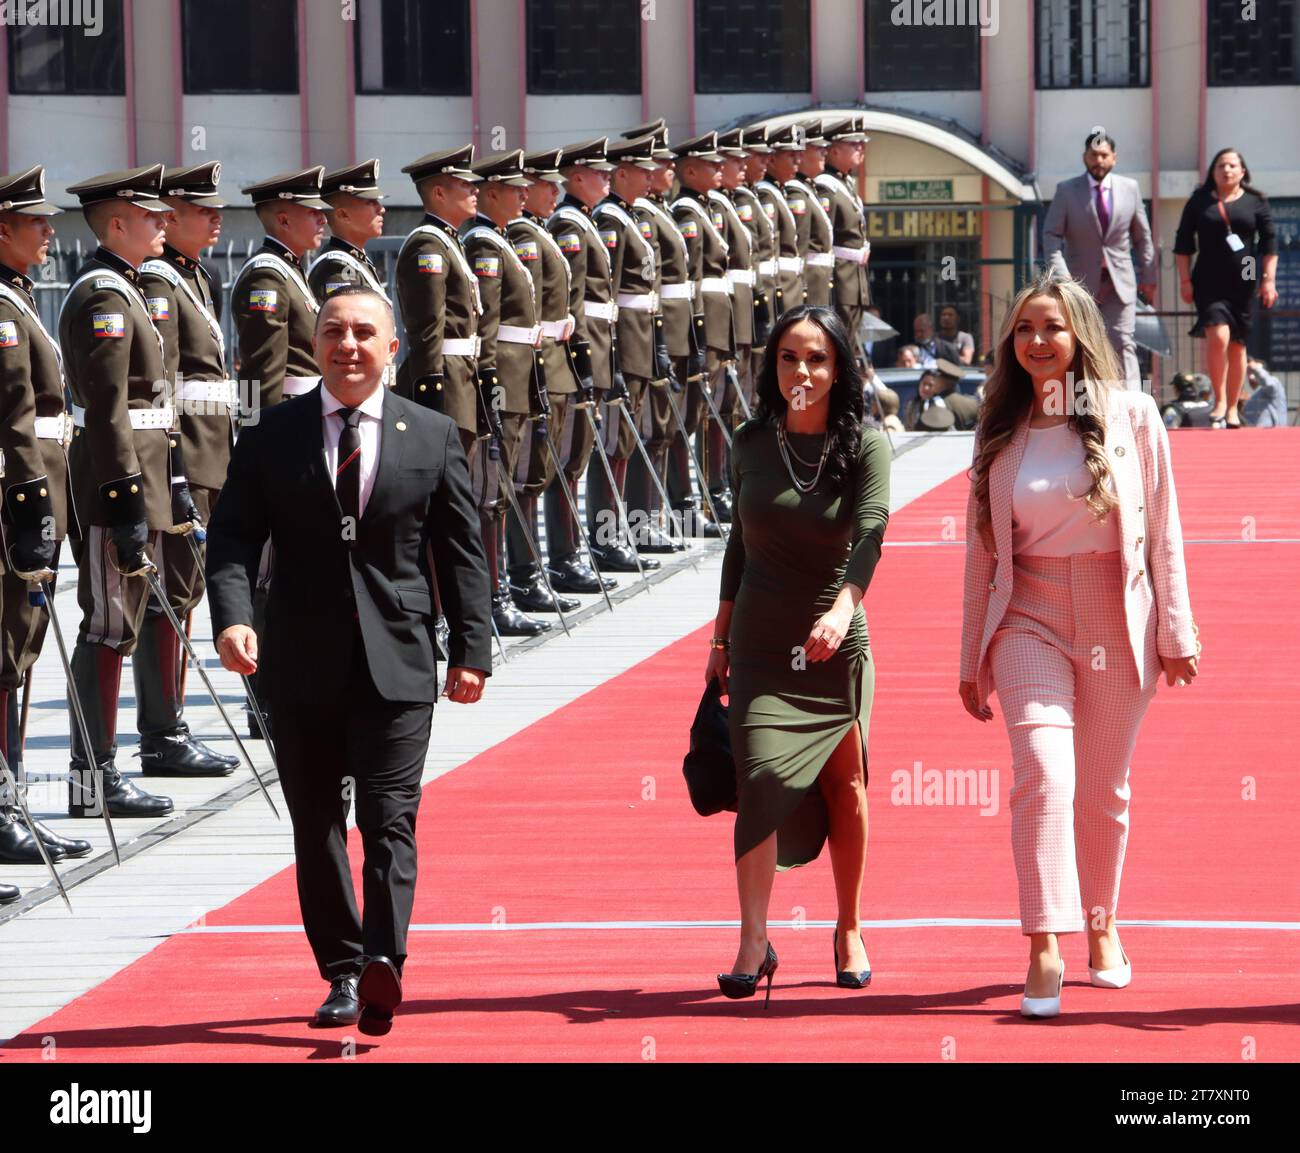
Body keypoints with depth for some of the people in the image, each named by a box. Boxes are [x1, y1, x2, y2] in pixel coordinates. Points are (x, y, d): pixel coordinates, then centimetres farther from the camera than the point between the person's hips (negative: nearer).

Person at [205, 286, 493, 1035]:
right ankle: (343, 974, 16)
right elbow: (233, 536, 1)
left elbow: (462, 551, 7)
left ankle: (384, 960, -20)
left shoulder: (433, 437, 5)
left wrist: (472, 649, 0)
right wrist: (233, 616, -17)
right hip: (304, 663, 2)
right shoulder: (272, 436, 5)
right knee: (318, 824, 7)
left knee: (390, 817, -11)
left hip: (398, 662, -2)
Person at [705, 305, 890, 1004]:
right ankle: (753, 945, -15)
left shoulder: (864, 447, -6)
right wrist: (722, 638, 14)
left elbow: (870, 531, -22)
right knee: (762, 776, -14)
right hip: (761, 642, 1)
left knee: (844, 786, 8)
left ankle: (849, 930, 26)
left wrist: (844, 607, -40)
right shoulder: (753, 443, 3)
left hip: (837, 644, -1)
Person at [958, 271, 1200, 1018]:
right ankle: (1045, 951, -21)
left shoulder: (1131, 416, 0)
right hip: (1030, 620, 0)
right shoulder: (1001, 434, 6)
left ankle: (1102, 925, 31)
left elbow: (1163, 532, 2)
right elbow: (983, 551, 10)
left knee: (1104, 789, 9)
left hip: (1118, 621, 0)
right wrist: (972, 661, 11)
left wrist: (1176, 630, -1)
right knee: (1044, 773, -18)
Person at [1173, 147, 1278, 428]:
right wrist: (1185, 280, 2)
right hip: (1209, 283, -1)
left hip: (1243, 283, 1)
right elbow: (1183, 242, 8)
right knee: (1218, 336, -20)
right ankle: (1219, 400, -10)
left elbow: (1269, 243, 6)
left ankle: (1232, 408, 14)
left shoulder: (1256, 202, 6)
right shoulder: (1199, 202, 6)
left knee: (1237, 345, 5)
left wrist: (1268, 280, -2)